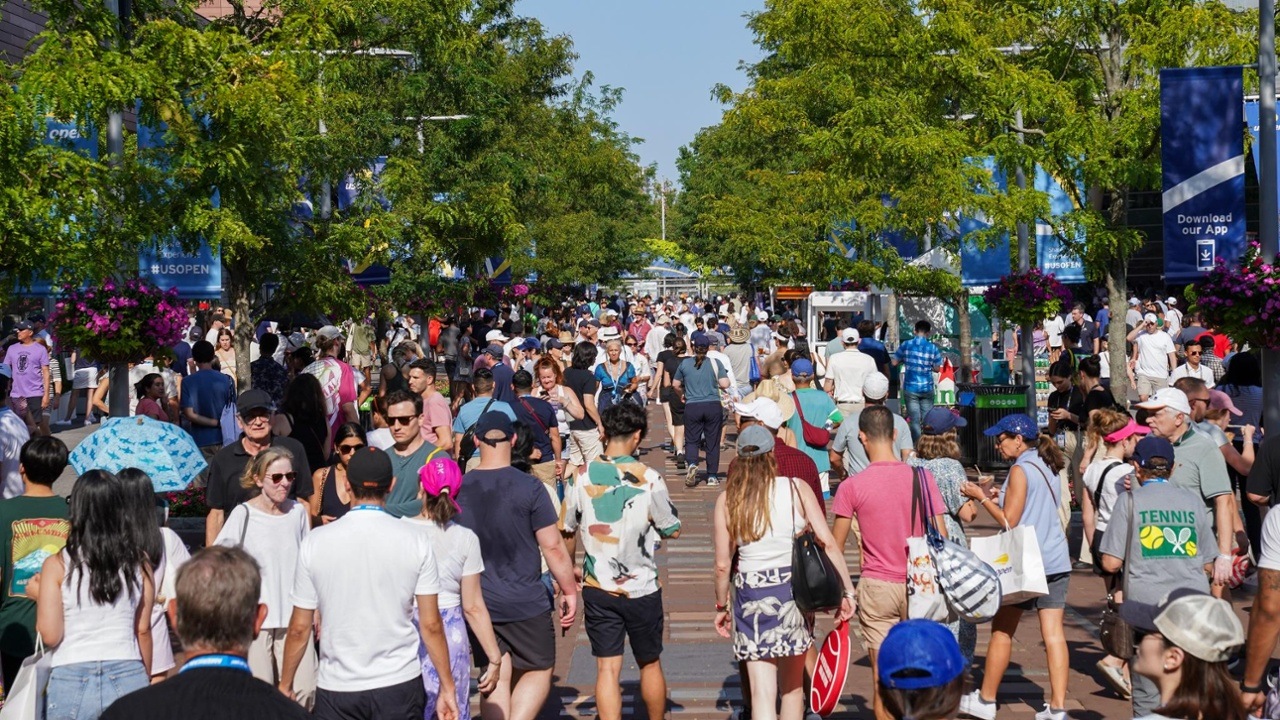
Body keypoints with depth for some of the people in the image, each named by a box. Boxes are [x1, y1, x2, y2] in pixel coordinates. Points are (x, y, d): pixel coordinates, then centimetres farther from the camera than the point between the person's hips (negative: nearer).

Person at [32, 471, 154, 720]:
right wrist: (146, 681, 18)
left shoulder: (57, 566, -7)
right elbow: (143, 630, 6)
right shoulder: (138, 562, 0)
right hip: (129, 676, 2)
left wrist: (38, 596, 10)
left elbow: (49, 636, -8)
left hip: (72, 679, -2)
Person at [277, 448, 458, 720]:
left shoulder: (316, 542, -4)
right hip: (399, 686, 0)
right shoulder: (416, 541, -5)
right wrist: (448, 687, 7)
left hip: (336, 689, 0)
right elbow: (431, 625, -3)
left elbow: (299, 628, 0)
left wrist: (285, 685, 12)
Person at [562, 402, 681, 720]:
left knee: (607, 668, 4)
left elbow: (568, 533, 4)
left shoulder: (581, 478, -6)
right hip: (641, 589, -1)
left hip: (597, 589, 1)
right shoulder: (648, 479, -14)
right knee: (650, 663, 17)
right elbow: (673, 530, -6)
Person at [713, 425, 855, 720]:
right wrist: (847, 591, 0)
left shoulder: (727, 500, -1)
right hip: (793, 589, 1)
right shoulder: (796, 488, -2)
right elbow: (828, 543, -7)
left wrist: (721, 606, 12)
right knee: (792, 686, 18)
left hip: (751, 595, -1)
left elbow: (723, 564, -1)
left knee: (762, 692, 0)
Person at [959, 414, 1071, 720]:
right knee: (1053, 633, 3)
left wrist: (982, 497, -5)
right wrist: (993, 497, 15)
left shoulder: (1021, 469, -13)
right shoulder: (1047, 466, 12)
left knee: (1002, 631, 6)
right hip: (1056, 561, 7)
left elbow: (1009, 521, -14)